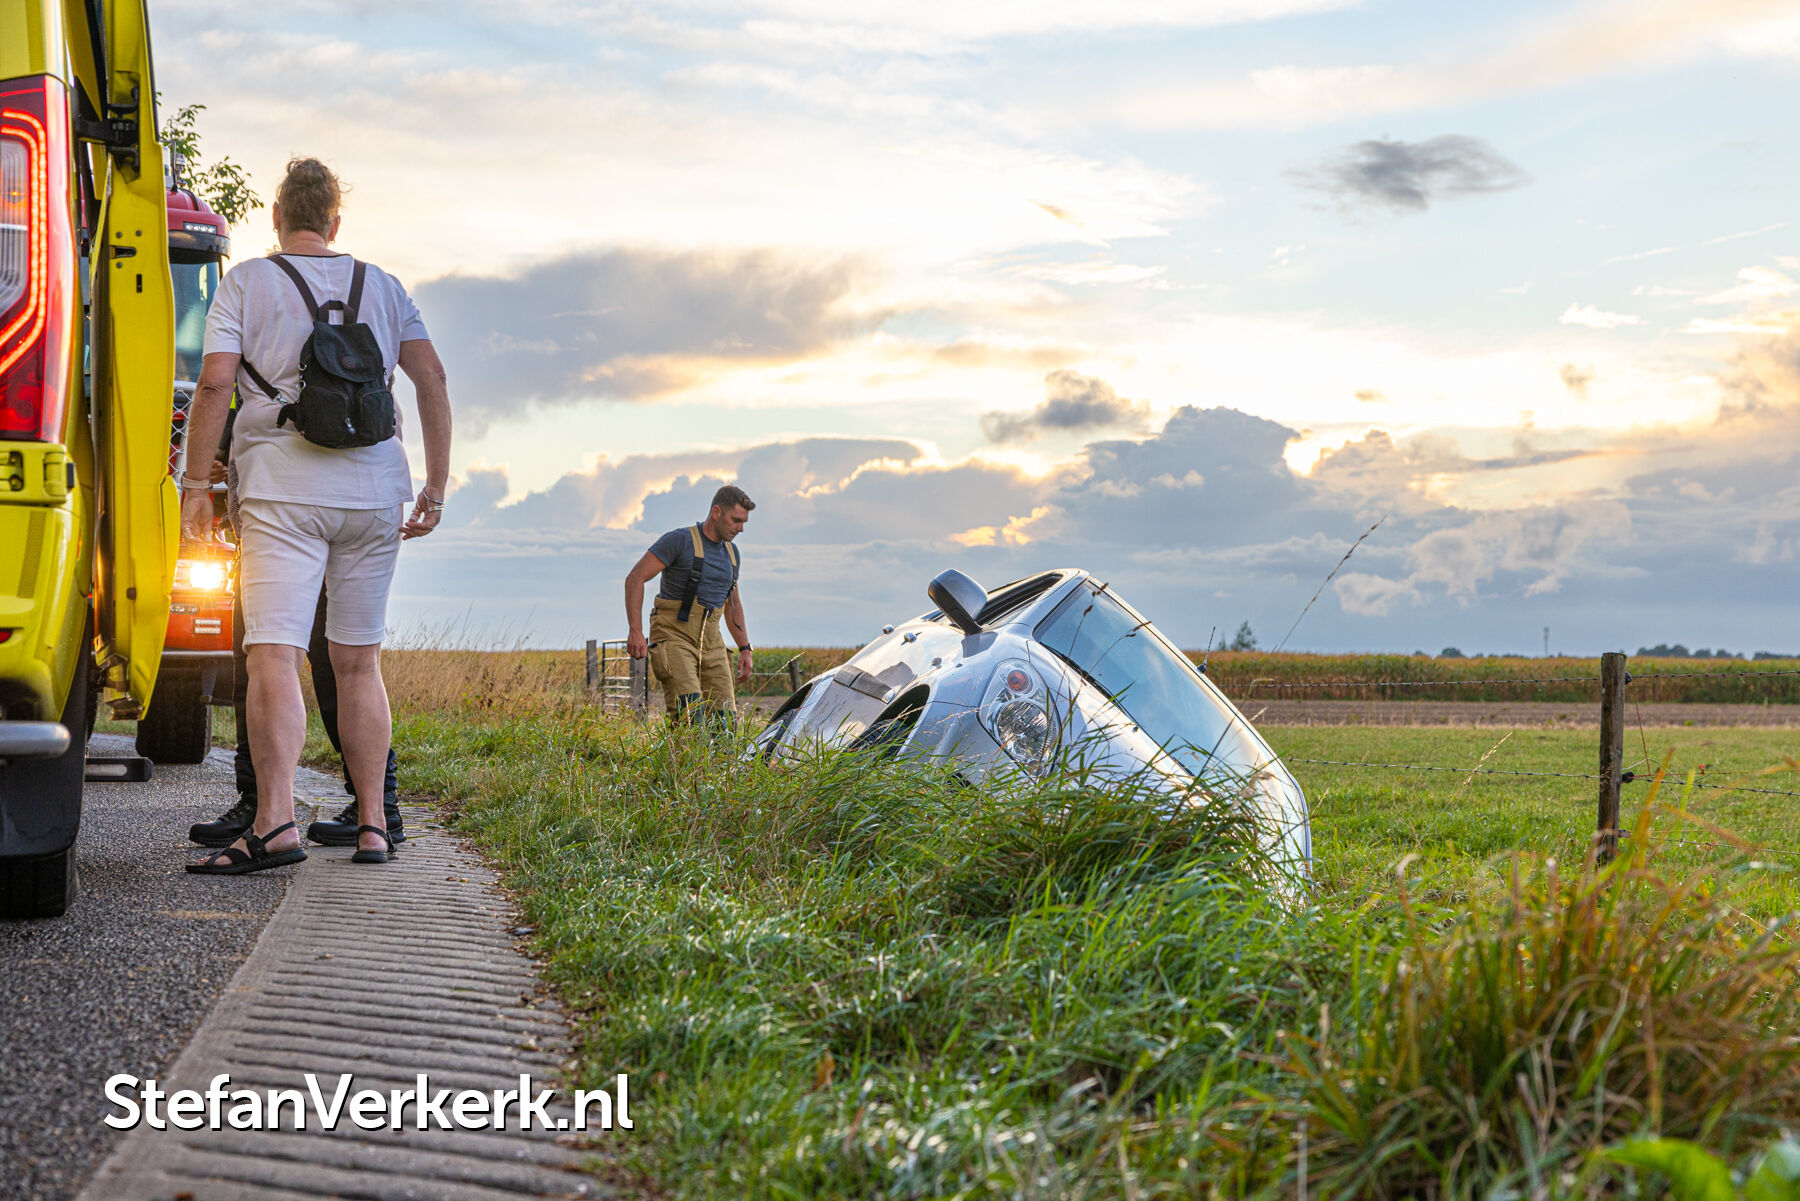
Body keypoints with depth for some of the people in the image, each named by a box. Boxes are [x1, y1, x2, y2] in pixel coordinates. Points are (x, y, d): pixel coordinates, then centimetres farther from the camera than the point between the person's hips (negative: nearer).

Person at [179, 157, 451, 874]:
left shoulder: (248, 282, 4)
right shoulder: (380, 285, 14)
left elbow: (214, 381, -6)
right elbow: (430, 377, 7)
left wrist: (196, 480, 0)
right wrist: (436, 487, 9)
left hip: (284, 489, -4)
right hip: (375, 491, 4)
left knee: (273, 654, -11)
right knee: (358, 661, 11)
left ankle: (275, 821, -26)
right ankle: (371, 826, 10)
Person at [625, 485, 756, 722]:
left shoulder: (730, 552, 14)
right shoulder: (680, 540, -8)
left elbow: (733, 603, 26)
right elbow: (635, 579, -12)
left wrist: (745, 648, 20)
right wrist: (635, 631, -21)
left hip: (710, 644, 7)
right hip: (673, 638, -7)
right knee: (690, 714, -25)